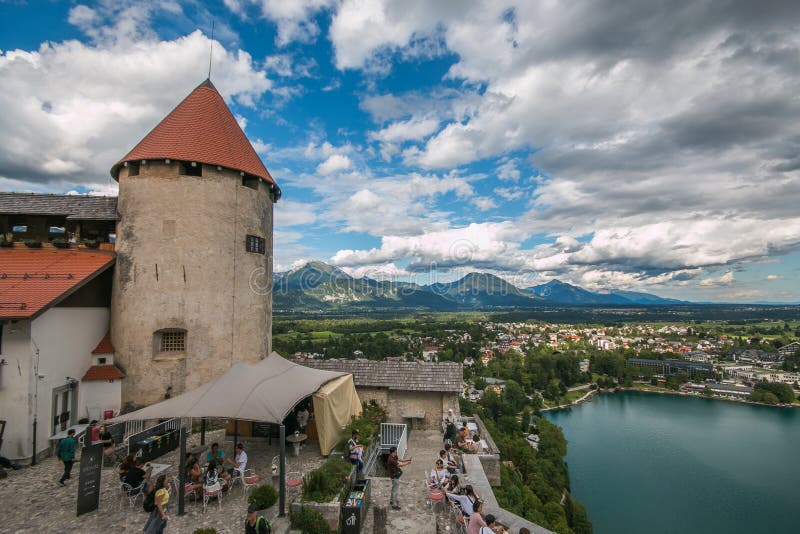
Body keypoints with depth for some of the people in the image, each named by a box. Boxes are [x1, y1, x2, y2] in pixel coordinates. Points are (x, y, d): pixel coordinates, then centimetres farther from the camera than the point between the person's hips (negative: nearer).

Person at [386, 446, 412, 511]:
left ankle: (392, 500, 41)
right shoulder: (391, 460, -32)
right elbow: (400, 465, -29)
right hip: (394, 476, -10)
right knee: (395, 490, 1)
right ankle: (394, 505, 13)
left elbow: (399, 460, 9)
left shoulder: (394, 457, -1)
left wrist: (408, 459, -2)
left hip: (395, 475, 10)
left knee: (394, 488, 25)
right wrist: (408, 463, -20)